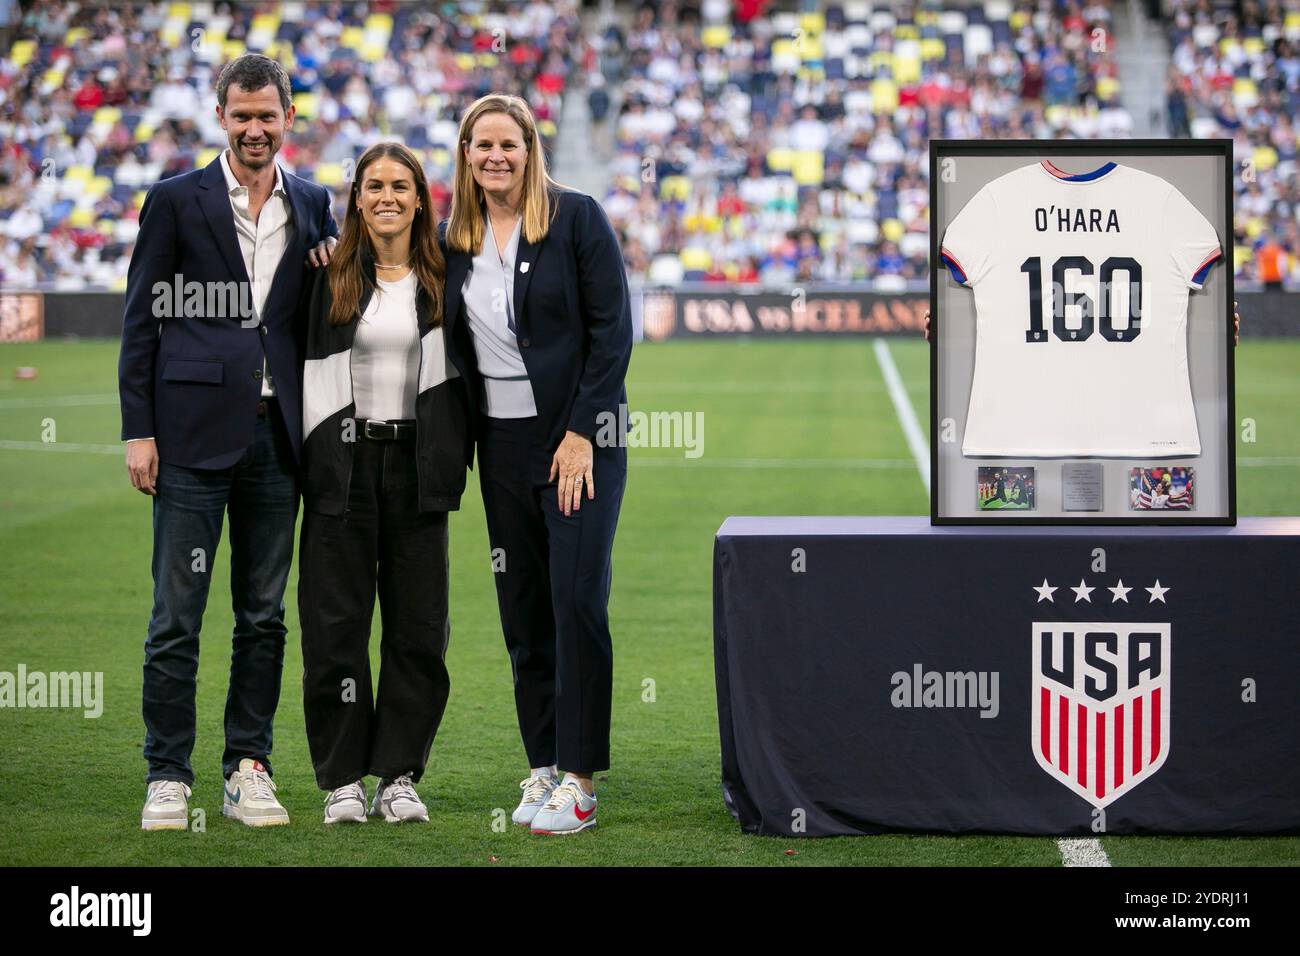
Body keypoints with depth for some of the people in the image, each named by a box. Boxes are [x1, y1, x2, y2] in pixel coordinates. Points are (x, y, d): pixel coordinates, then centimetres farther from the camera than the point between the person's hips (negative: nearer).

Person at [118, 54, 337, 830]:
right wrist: (138, 430, -5)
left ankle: (249, 769, 15)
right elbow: (143, 321, 1)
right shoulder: (176, 202, 2)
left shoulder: (313, 207, 12)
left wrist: (333, 272, -2)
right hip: (195, 433, -4)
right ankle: (169, 776, 3)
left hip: (276, 435, 4)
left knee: (264, 615, 8)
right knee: (176, 614, -2)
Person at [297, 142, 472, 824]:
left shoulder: (443, 279, 6)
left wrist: (453, 460, -1)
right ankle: (342, 779, 6)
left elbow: (460, 374, 10)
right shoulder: (329, 277, 3)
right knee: (336, 622, -1)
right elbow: (303, 367, 4)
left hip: (416, 463, 1)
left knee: (418, 625, 2)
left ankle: (398, 775, 10)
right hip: (343, 463, -1)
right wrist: (305, 459, -3)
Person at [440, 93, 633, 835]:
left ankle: (578, 779, -8)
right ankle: (544, 766, 13)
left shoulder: (576, 218, -5)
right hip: (503, 442, 5)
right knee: (524, 612, 6)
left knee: (578, 602, -11)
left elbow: (612, 330, -9)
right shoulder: (456, 240, 10)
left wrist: (582, 433, -13)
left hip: (580, 438, -5)